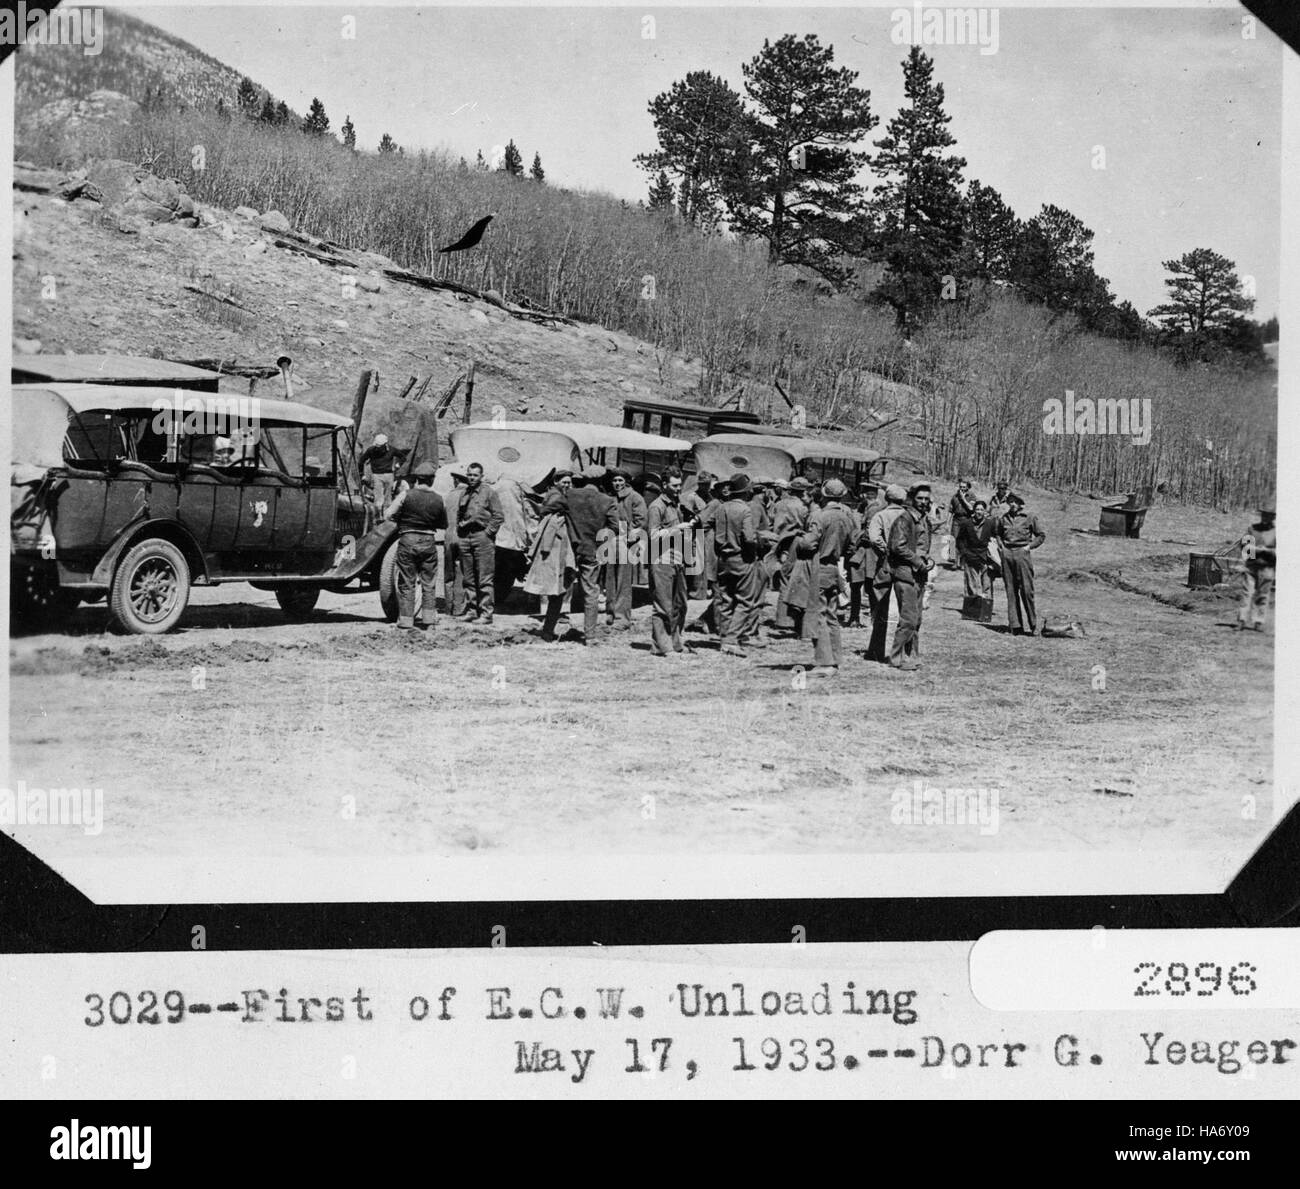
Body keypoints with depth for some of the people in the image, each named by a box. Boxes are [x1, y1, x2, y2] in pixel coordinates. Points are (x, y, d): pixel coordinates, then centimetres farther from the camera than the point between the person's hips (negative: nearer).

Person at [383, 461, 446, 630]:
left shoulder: (406, 495, -9)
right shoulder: (438, 500, -2)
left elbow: (387, 515, -7)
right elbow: (444, 524, 10)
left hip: (407, 541, -2)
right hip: (429, 542, 2)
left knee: (406, 583, 5)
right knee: (429, 583, 13)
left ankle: (406, 621, 4)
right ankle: (428, 618, 13)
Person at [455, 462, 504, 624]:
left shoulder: (489, 492, 0)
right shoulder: (464, 493, 16)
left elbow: (499, 516, -3)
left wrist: (488, 532, -8)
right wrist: (458, 533, 14)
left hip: (482, 537, -6)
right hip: (464, 538, 6)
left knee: (484, 580, -6)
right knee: (468, 579, 7)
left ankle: (486, 613, -5)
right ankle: (471, 610, 14)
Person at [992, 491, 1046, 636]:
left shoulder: (1029, 517, 2)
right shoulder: (1003, 518, 11)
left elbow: (1041, 535, 7)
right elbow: (996, 532, 28)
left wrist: (1030, 546, -4)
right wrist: (1000, 544, 12)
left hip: (1022, 553, -3)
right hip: (1007, 554, 3)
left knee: (1026, 590, -8)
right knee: (1011, 591, 3)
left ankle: (1032, 624, 0)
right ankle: (1015, 625, 6)